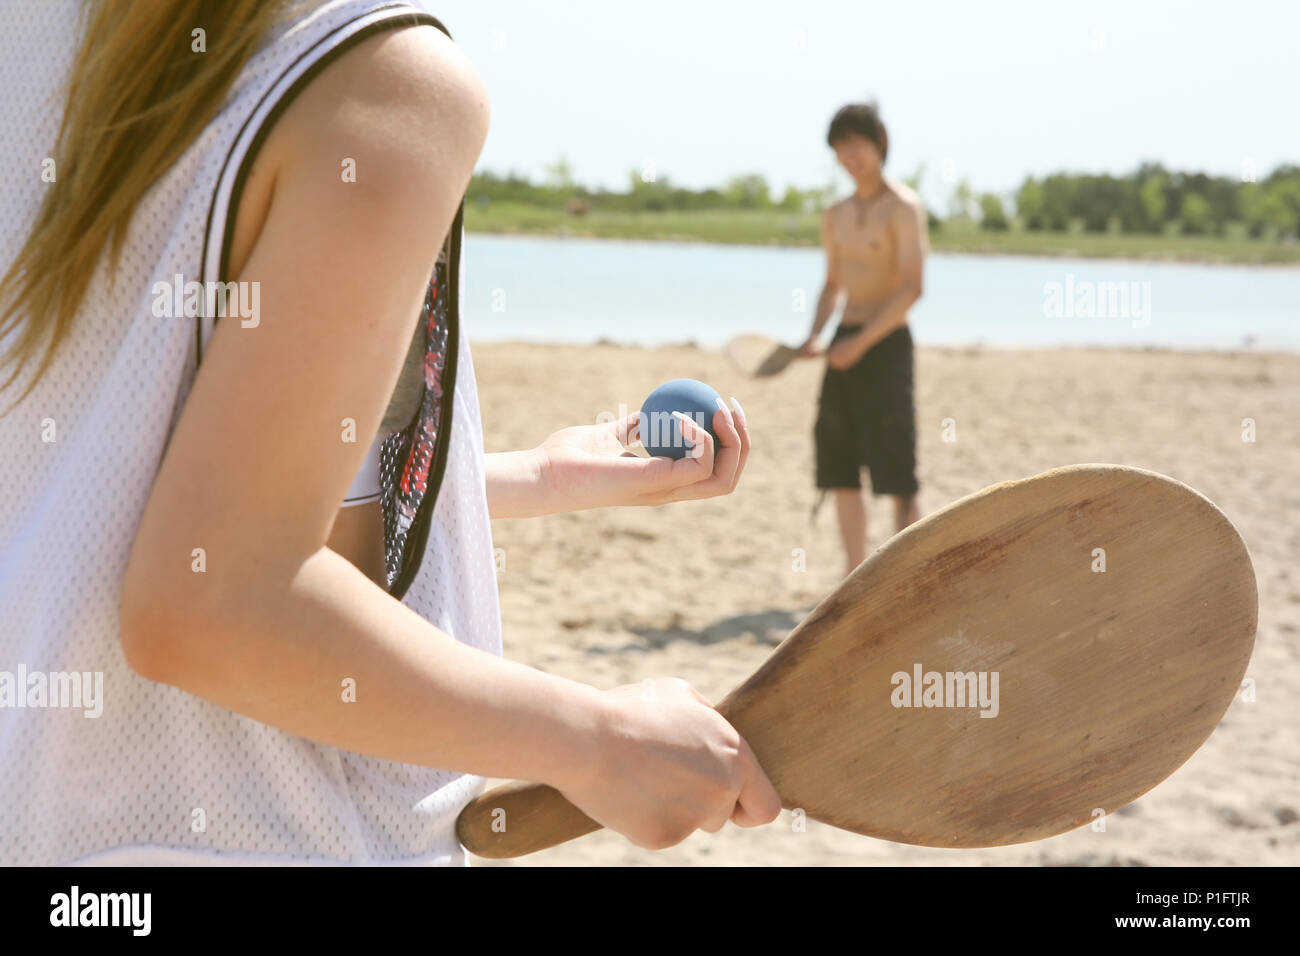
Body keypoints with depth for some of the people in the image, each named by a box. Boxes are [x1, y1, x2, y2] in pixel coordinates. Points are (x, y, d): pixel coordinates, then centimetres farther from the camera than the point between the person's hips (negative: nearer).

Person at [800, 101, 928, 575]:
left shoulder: (903, 208, -7)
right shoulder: (836, 216, 15)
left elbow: (911, 289, -15)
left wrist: (860, 341, -19)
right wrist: (814, 336, 7)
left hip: (885, 342, -7)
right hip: (844, 347, 7)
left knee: (897, 477, -8)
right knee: (840, 473, 6)